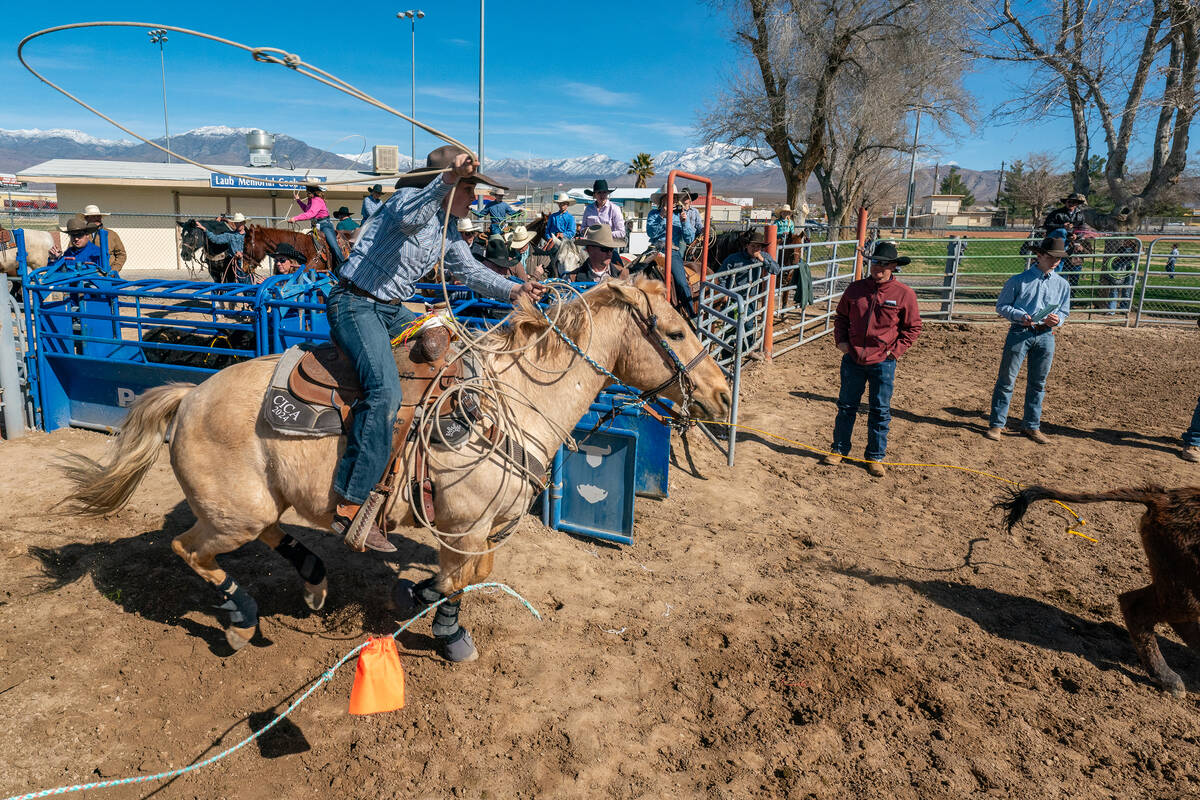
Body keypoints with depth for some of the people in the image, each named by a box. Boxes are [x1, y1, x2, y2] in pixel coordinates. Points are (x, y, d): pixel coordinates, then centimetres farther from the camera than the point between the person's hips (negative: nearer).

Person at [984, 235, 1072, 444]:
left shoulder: (1062, 284, 10)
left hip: (1045, 335, 4)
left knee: (1038, 383, 9)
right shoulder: (1019, 280, -2)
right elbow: (1001, 306, 0)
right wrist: (1021, 316, -16)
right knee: (1006, 379, -1)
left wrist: (1057, 320, -6)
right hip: (1020, 333, -3)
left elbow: (1064, 311, 18)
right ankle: (996, 424, 8)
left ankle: (1032, 426, 20)